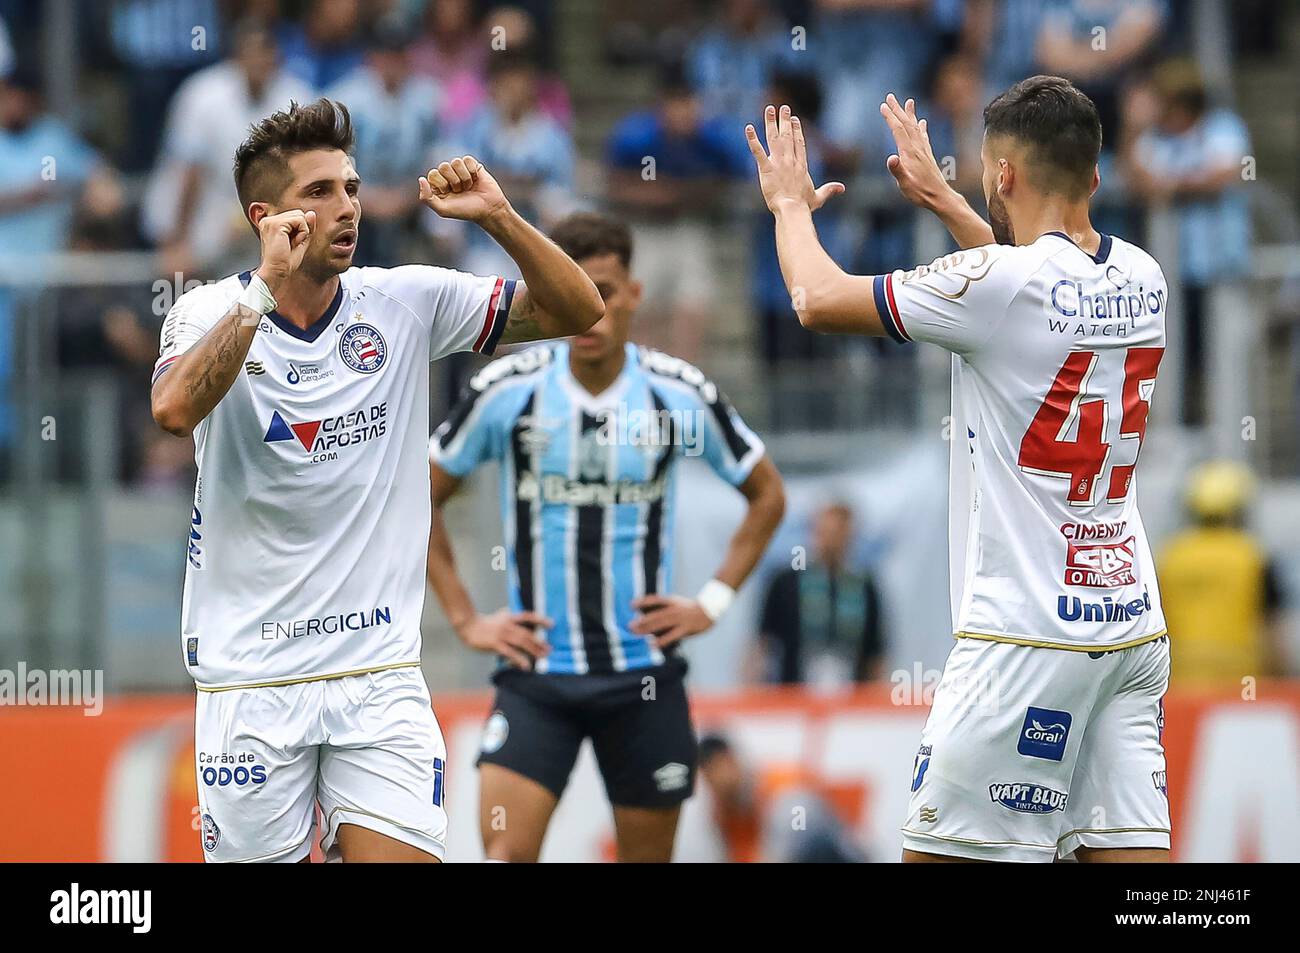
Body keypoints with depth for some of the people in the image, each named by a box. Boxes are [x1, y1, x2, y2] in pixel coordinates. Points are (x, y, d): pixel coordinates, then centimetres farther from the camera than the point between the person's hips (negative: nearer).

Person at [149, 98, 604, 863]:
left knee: (398, 853, -10)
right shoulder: (210, 312, -4)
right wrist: (266, 286, -25)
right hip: (250, 676, -2)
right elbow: (175, 409, -26)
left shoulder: (407, 303, 3)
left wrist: (499, 216, -12)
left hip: (381, 672, 2)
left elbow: (577, 312, 2)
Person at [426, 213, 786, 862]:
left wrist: (714, 601, 4)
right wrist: (464, 619, 2)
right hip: (536, 668, -1)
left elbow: (766, 495, 13)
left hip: (645, 670, 1)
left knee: (647, 853, 7)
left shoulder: (681, 394, -2)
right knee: (505, 853, -16)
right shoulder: (506, 390, -4)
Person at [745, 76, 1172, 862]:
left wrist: (792, 205, 17)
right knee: (1127, 850, 2)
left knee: (940, 852, 0)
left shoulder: (997, 286, -13)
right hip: (1135, 624, 7)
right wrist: (942, 199, 42)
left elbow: (820, 299, -2)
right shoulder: (1141, 279, 8)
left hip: (1029, 635, -7)